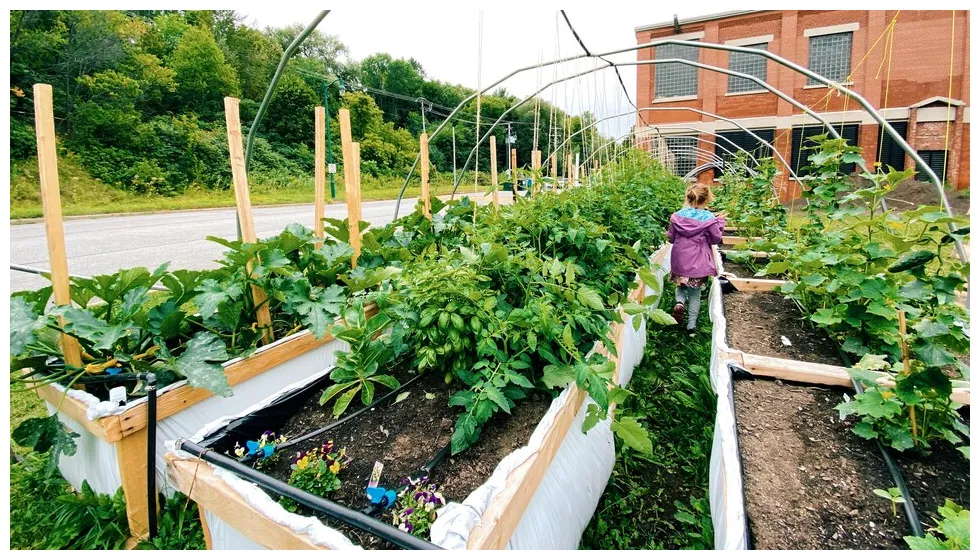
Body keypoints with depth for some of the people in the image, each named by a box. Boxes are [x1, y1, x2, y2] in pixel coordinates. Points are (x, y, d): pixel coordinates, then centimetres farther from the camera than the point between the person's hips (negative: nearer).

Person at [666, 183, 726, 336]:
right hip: (699, 264, -1)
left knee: (680, 286, 23)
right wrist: (720, 222, 10)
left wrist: (668, 233, 23)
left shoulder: (677, 216, -5)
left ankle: (679, 302, -10)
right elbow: (715, 239, 0)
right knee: (695, 294, 13)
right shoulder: (709, 218, -11)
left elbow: (671, 238, 3)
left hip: (679, 262, 1)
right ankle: (691, 326, 16)